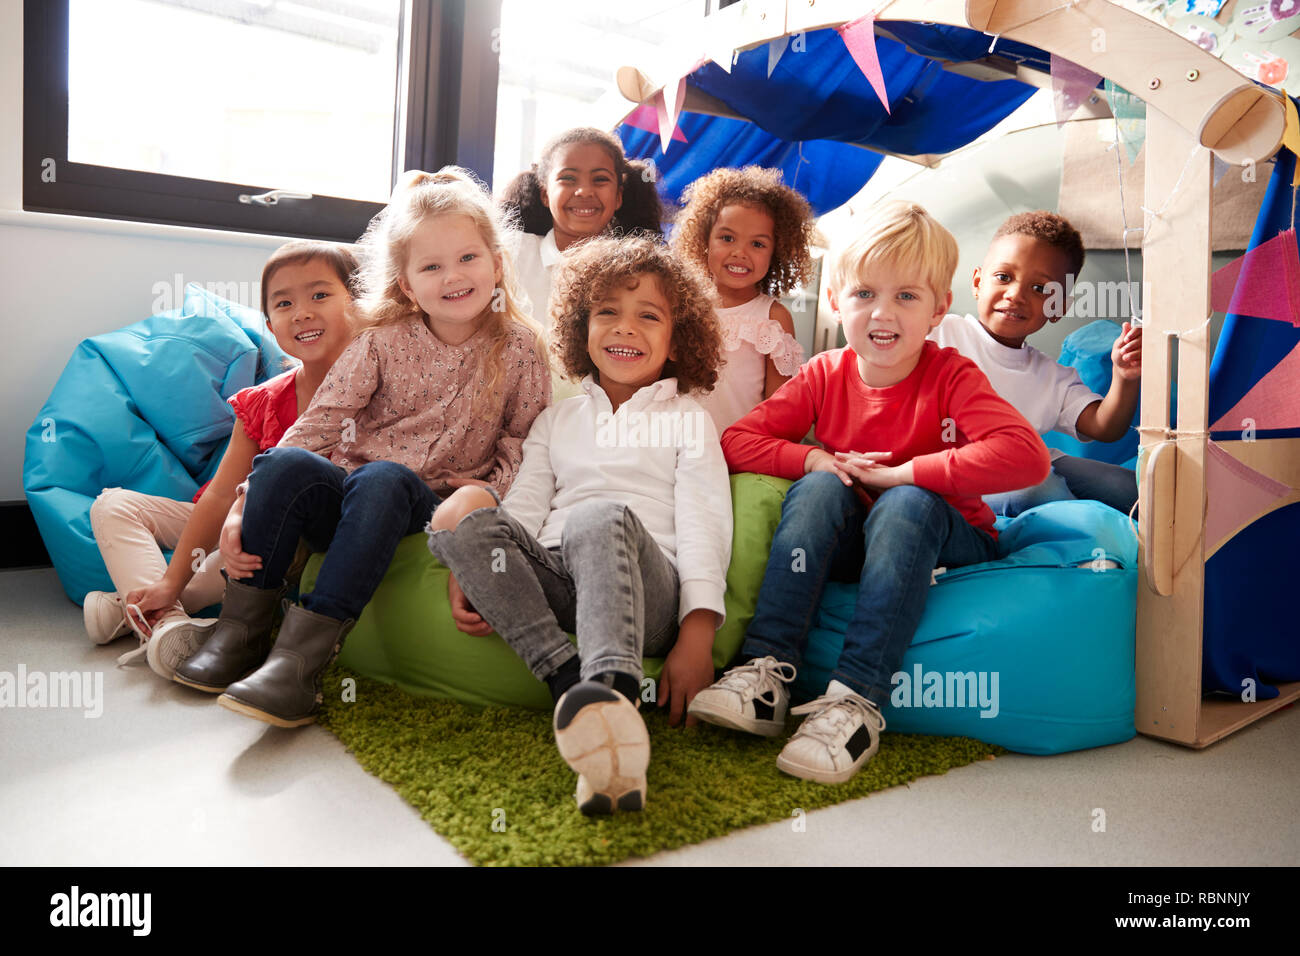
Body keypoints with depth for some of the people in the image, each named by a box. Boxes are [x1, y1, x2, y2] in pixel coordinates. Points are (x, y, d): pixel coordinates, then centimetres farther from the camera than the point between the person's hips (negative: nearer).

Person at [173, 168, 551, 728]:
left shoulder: (517, 348, 1)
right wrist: (244, 506, -14)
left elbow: (524, 439, 6)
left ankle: (304, 652, -36)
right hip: (344, 499, 2)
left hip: (428, 510, -2)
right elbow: (321, 421, -5)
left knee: (383, 479, -35)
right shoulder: (383, 341, 2)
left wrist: (492, 489, -14)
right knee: (286, 464, -28)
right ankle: (241, 629, -16)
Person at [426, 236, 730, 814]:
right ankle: (569, 680, -36)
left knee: (601, 518, -36)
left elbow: (704, 525, 4)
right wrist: (466, 572, -5)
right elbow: (523, 508, 17)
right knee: (463, 508, -22)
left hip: (643, 590, -3)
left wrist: (697, 637, -12)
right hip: (554, 583, 4)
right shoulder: (556, 422, 28)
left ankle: (612, 696, -58)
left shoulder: (687, 420, 18)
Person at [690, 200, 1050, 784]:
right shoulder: (825, 375, -3)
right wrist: (817, 460, -21)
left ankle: (858, 699, -41)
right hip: (848, 543, 3)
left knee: (909, 504, -33)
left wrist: (900, 474, -28)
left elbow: (1027, 456, -31)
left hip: (943, 544, -3)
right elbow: (736, 442, -5)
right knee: (819, 489, -25)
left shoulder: (951, 377, -14)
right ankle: (767, 671, -33)